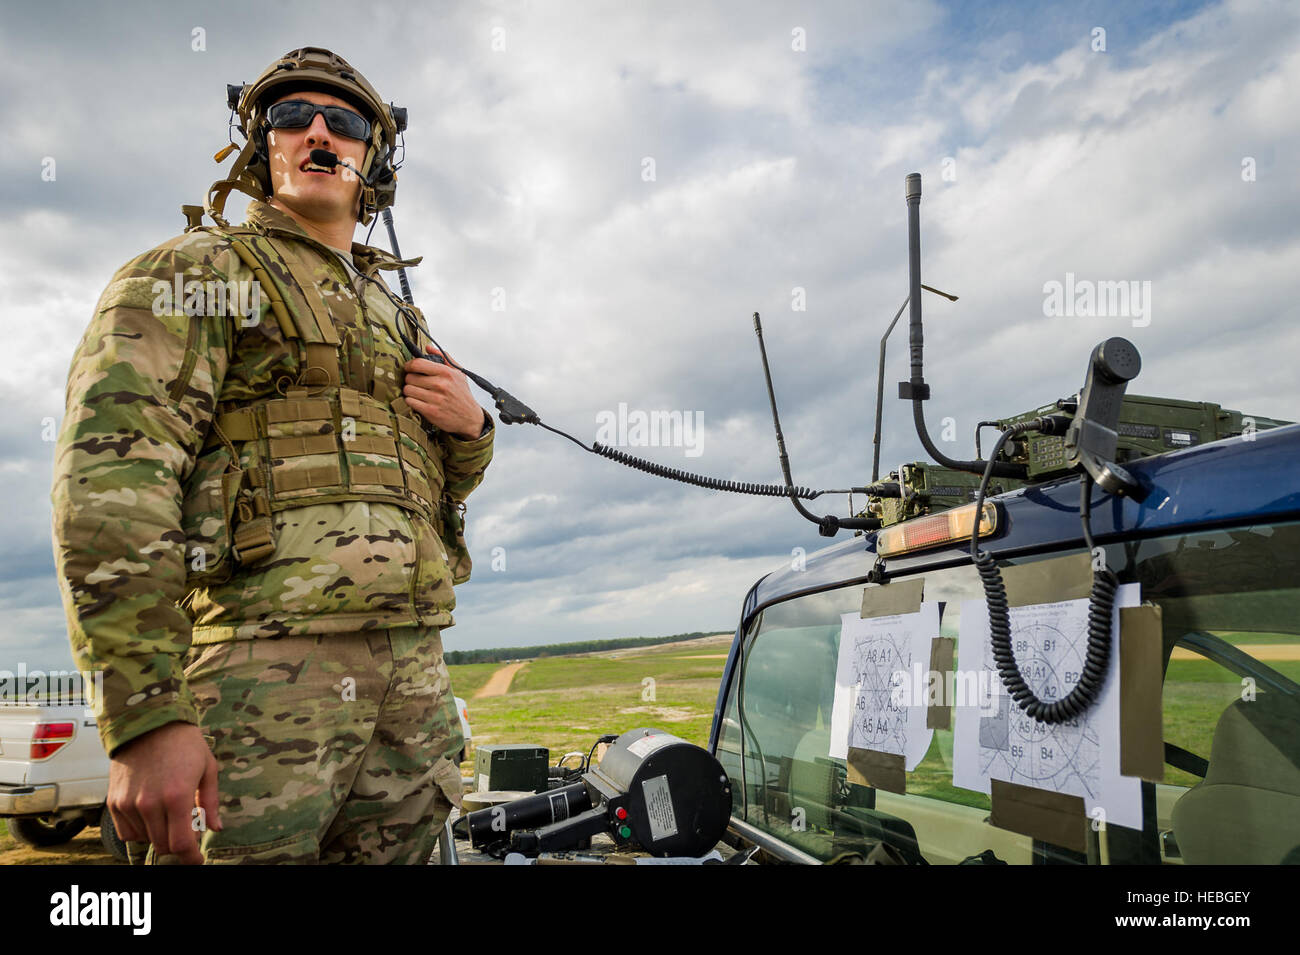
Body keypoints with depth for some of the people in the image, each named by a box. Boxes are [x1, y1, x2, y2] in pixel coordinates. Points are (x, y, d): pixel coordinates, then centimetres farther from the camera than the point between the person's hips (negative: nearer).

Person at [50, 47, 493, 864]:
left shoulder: (396, 315, 23)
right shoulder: (196, 272, 3)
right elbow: (110, 478, -10)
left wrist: (469, 427, 4)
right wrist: (146, 715, -20)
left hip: (412, 673, 6)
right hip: (261, 664, -6)